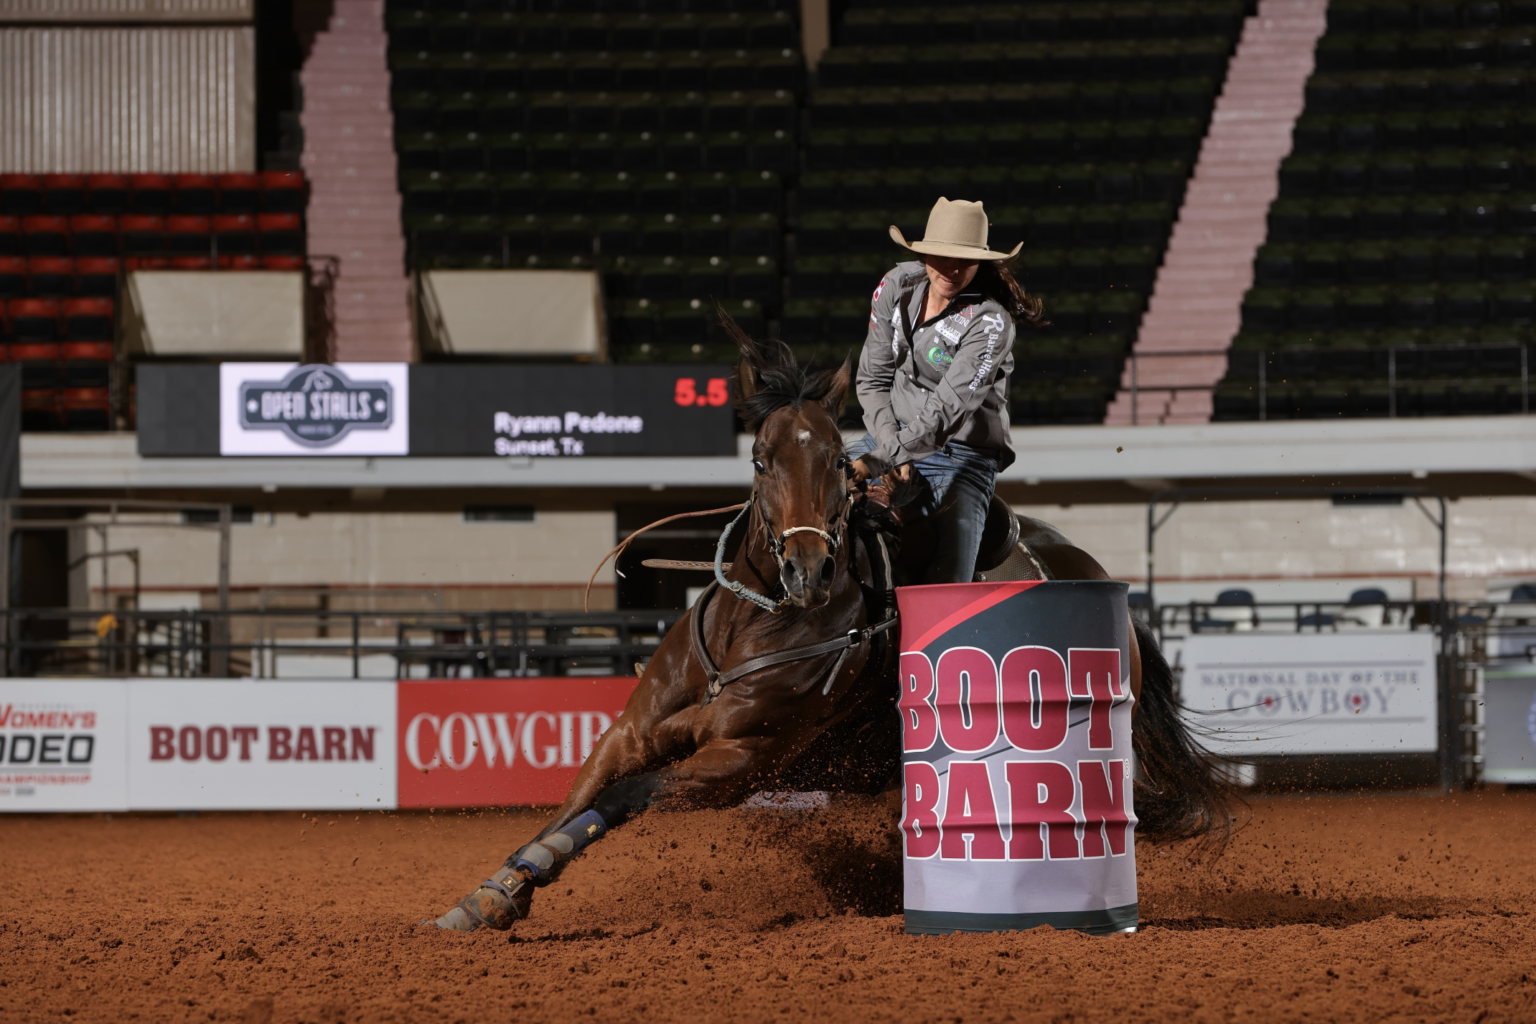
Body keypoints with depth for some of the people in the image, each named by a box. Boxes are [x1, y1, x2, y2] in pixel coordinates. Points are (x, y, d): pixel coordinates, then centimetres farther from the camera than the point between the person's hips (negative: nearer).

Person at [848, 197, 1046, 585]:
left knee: (944, 594, -22)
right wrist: (888, 445, -14)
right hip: (892, 435, 6)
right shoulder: (898, 284, -3)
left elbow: (947, 411, -27)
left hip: (962, 456, -5)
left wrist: (878, 461, -35)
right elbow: (873, 377, 2)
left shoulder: (990, 321, -20)